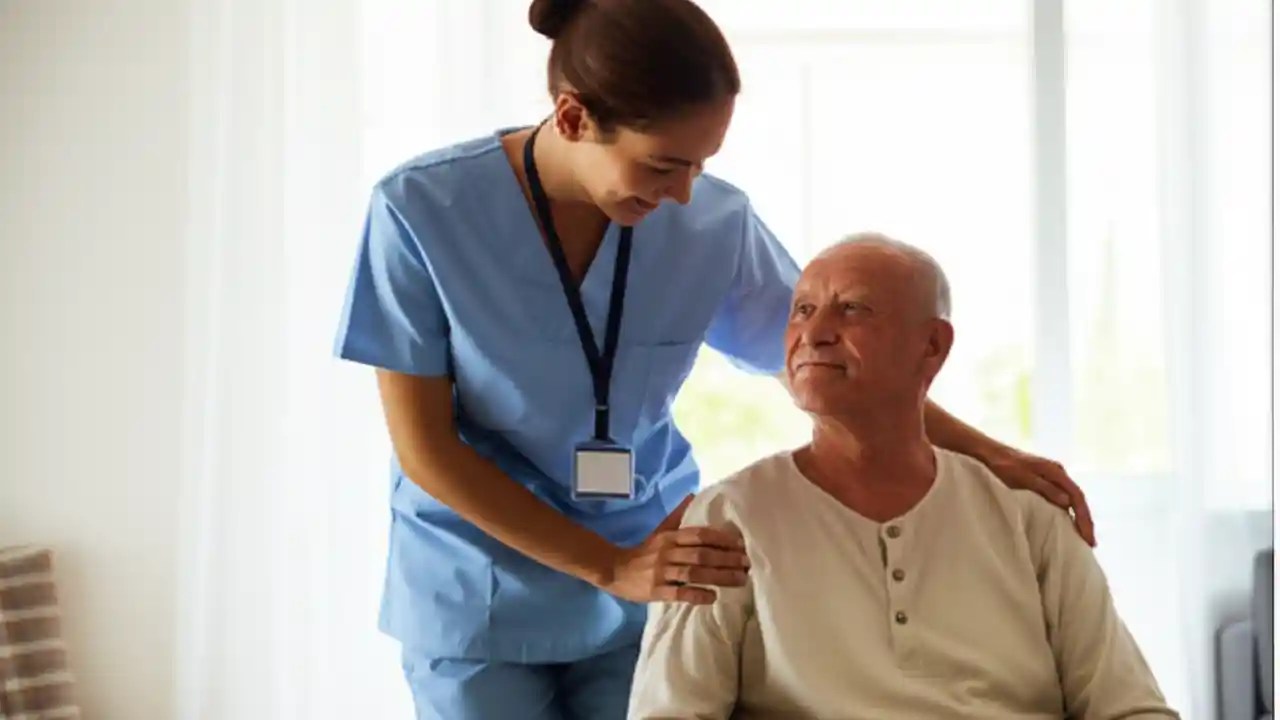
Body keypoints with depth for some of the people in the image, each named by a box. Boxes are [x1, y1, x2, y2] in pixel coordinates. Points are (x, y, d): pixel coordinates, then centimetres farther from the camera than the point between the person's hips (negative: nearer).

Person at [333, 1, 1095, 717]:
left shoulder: (715, 223, -11)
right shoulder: (423, 210, -18)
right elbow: (424, 446, -15)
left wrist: (983, 451, -4)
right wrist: (609, 568, -19)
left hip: (656, 578, 2)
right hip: (476, 597, -1)